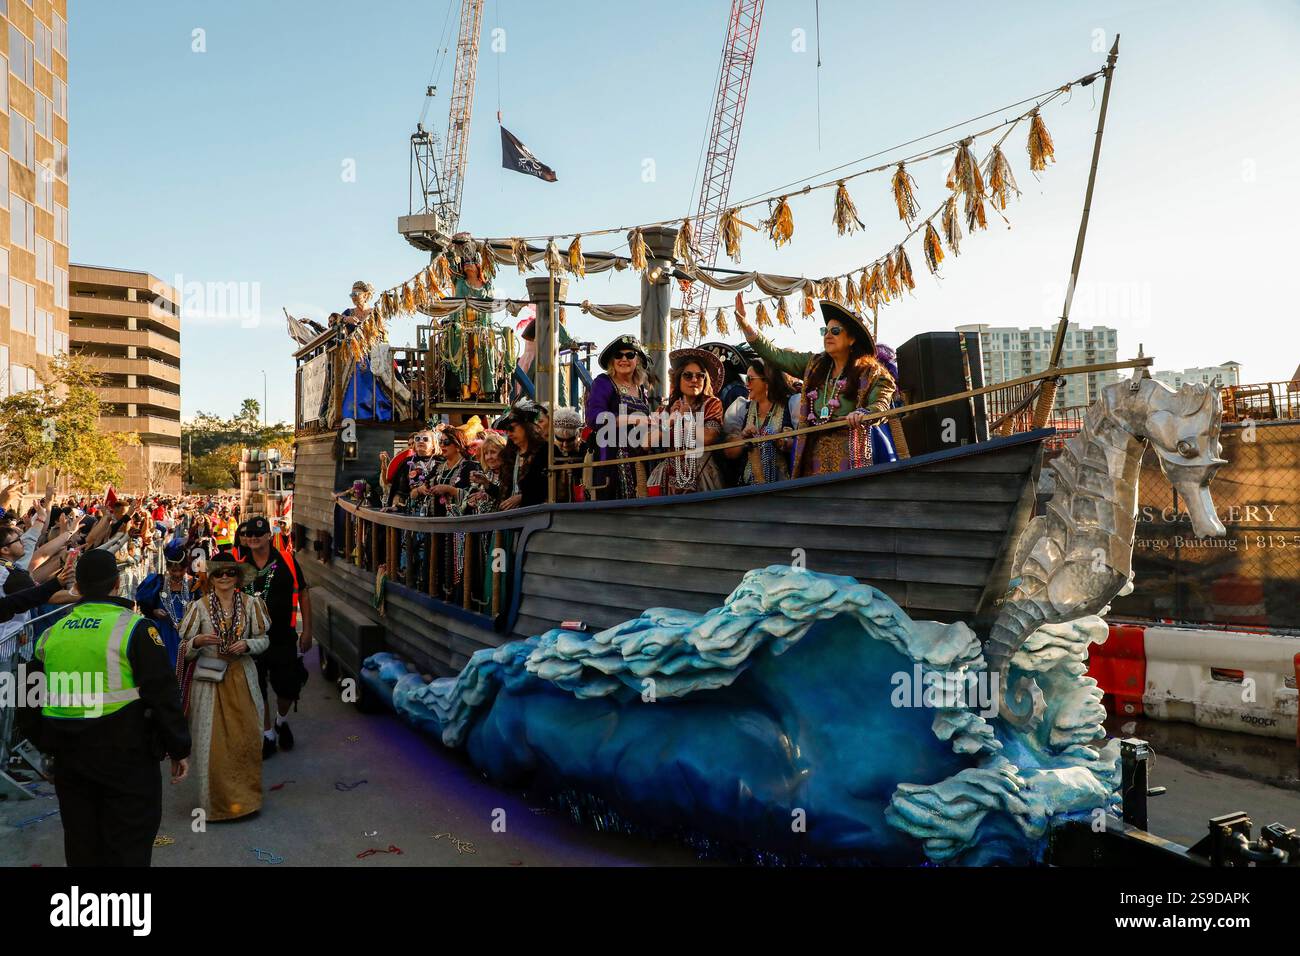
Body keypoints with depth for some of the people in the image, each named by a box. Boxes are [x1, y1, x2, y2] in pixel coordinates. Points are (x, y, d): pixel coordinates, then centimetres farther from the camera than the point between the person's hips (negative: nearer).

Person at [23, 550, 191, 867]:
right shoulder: (134, 628, -12)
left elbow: (32, 700, 15)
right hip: (126, 756, -6)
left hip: (69, 758, 6)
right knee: (128, 847, 1)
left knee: (82, 844, 17)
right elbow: (162, 694, -12)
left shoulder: (51, 633, 6)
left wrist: (47, 744, 28)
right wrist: (179, 748, -4)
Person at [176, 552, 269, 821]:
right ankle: (218, 801, 16)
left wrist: (246, 644, -12)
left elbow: (264, 640, 8)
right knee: (212, 741, 1)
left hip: (242, 678, 1)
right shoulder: (199, 607, -2)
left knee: (246, 737, 3)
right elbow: (184, 649, 2)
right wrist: (198, 641, -19)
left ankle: (245, 796, 21)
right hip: (209, 680, -1)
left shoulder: (251, 604, 2)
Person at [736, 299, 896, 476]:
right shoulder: (813, 364, 17)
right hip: (813, 450, 4)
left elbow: (881, 404, -8)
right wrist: (745, 324, 5)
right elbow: (775, 356, 13)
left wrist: (863, 414, -31)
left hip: (848, 450, -4)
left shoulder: (870, 372, 3)